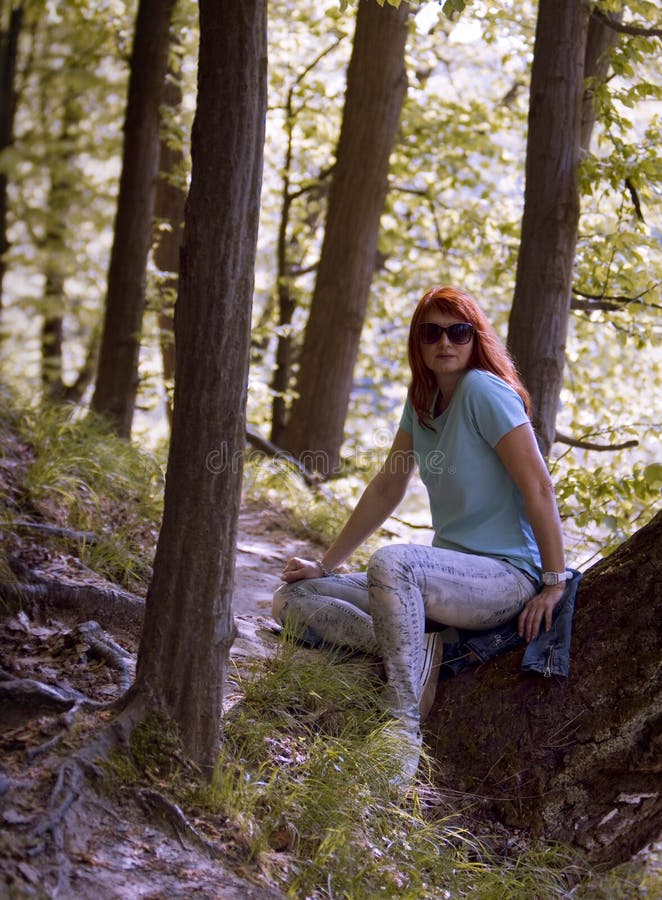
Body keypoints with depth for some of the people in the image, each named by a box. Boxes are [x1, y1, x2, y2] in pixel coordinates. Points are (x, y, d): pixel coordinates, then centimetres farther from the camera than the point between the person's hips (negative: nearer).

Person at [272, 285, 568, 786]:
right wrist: (325, 565, 15)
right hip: (451, 573, 8)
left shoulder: (484, 390, -13)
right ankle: (416, 652, -17)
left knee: (392, 562, -39)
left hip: (506, 578, -8)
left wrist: (555, 583, -17)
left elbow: (539, 488, -17)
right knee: (291, 601, -1)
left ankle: (402, 733, -33)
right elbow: (387, 489, 16)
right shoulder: (422, 400, 10)